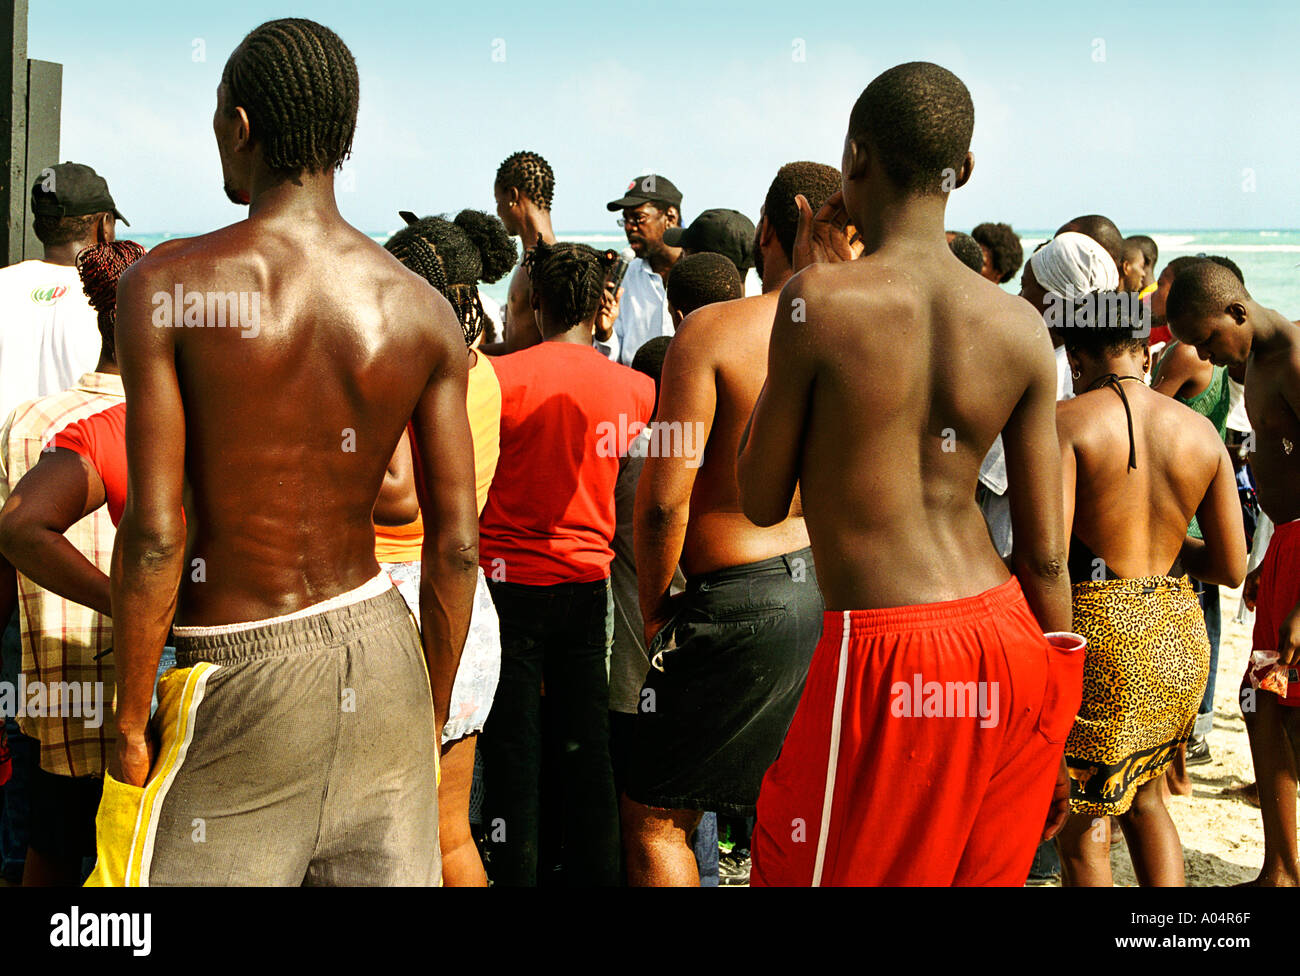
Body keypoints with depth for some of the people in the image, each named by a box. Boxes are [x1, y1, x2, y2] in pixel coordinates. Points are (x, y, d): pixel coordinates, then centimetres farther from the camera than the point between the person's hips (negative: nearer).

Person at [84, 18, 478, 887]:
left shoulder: (166, 286, -11)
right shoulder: (424, 312, 0)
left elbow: (155, 530, -14)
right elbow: (456, 543, 0)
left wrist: (129, 726, -4)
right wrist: (433, 717, 13)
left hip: (244, 683, -4)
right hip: (381, 651, 4)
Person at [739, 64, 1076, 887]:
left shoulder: (824, 300, -12)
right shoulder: (1021, 327, 0)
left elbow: (762, 502, 0)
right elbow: (1046, 556, 3)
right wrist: (1052, 729, 17)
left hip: (890, 652, -5)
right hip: (1008, 638, 5)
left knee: (801, 865, 8)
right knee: (984, 871, 19)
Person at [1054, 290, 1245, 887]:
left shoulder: (1066, 422, -10)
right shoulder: (1200, 430, 5)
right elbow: (1232, 568, 6)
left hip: (1096, 636, -5)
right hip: (1179, 637, 6)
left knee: (1083, 825, 7)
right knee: (1145, 798, 25)